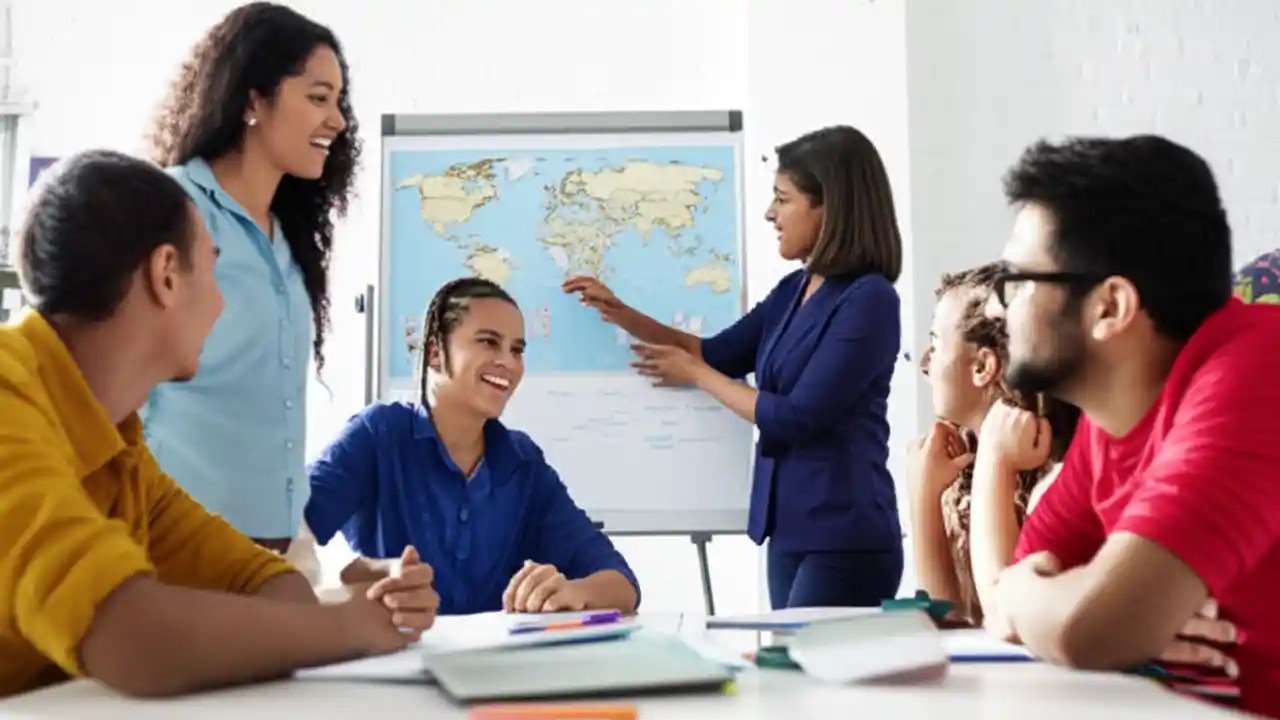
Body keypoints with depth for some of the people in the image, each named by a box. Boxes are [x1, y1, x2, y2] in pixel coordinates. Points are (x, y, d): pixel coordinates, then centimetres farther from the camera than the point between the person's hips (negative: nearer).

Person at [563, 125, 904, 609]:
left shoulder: (868, 300, -15)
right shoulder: (793, 291, 9)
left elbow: (797, 418, -18)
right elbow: (717, 353, 16)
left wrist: (696, 375, -6)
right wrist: (622, 314, 6)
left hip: (843, 539, -8)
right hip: (789, 531, 8)